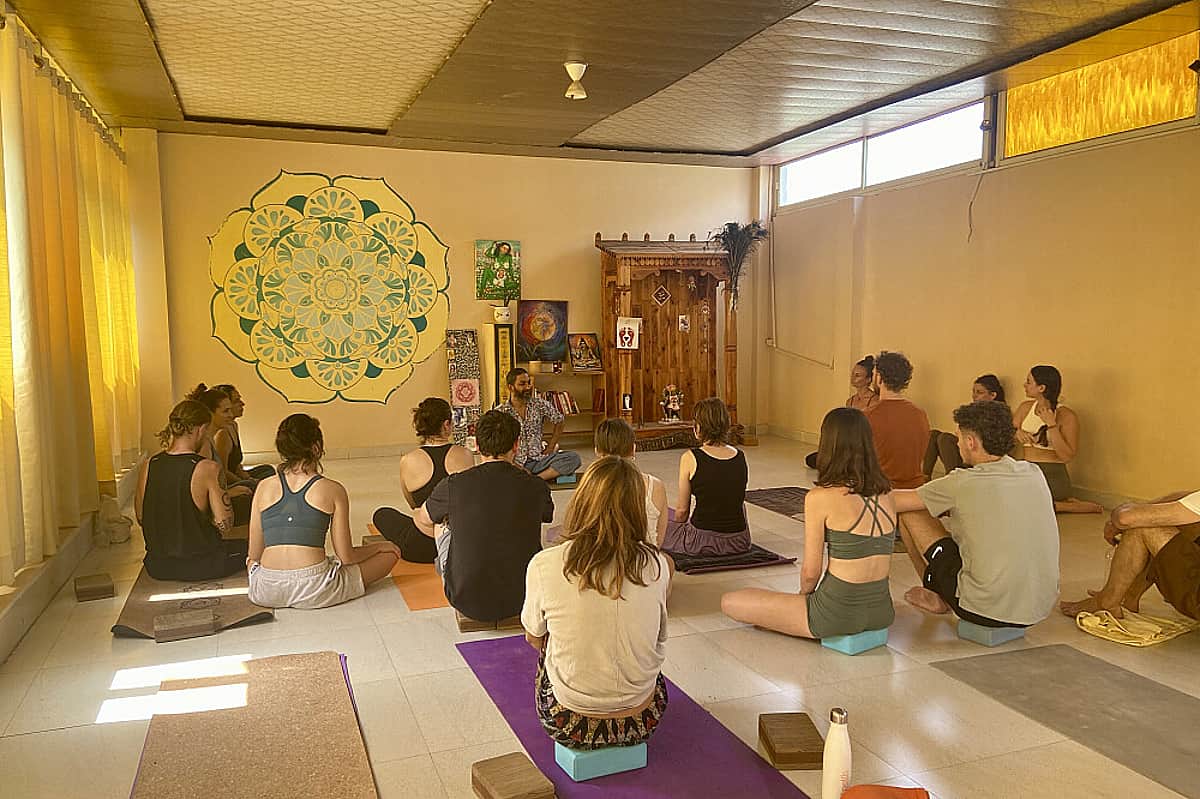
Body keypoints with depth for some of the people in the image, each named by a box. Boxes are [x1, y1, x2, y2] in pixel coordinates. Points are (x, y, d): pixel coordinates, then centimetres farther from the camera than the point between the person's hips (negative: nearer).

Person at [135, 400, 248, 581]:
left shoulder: (147, 467, -4)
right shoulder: (208, 468, -20)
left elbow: (141, 519, 8)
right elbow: (225, 524, -17)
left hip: (158, 568, 6)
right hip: (201, 567, -6)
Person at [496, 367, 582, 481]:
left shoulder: (539, 404, 6)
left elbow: (558, 421, 20)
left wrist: (550, 447, 10)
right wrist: (517, 467, -13)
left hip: (538, 459, 3)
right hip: (514, 463, -3)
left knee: (573, 458, -20)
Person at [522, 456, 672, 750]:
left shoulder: (544, 566, -17)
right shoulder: (657, 564, -13)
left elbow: (533, 637, 1)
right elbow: (659, 637, 5)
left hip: (570, 725, -1)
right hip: (641, 722, 1)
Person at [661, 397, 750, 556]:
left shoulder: (690, 458, -12)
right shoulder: (740, 456, 1)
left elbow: (682, 510, -3)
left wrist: (678, 526, 17)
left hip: (703, 542, -5)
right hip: (739, 542, 5)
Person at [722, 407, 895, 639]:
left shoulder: (819, 498, -16)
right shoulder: (885, 494, 2)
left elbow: (810, 572, -11)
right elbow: (881, 562, 12)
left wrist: (804, 594, 13)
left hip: (839, 615, -7)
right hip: (882, 612, 7)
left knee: (730, 603, 6)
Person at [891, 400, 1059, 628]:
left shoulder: (963, 483, -14)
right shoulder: (1034, 473, 3)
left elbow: (892, 502, -5)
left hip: (987, 609, -7)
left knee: (911, 514, 5)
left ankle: (937, 598, 24)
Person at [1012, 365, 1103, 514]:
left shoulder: (1067, 416, -7)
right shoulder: (1025, 407, 9)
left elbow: (1067, 457, -14)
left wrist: (1051, 425, -19)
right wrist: (1017, 433, -15)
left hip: (1052, 476, -7)